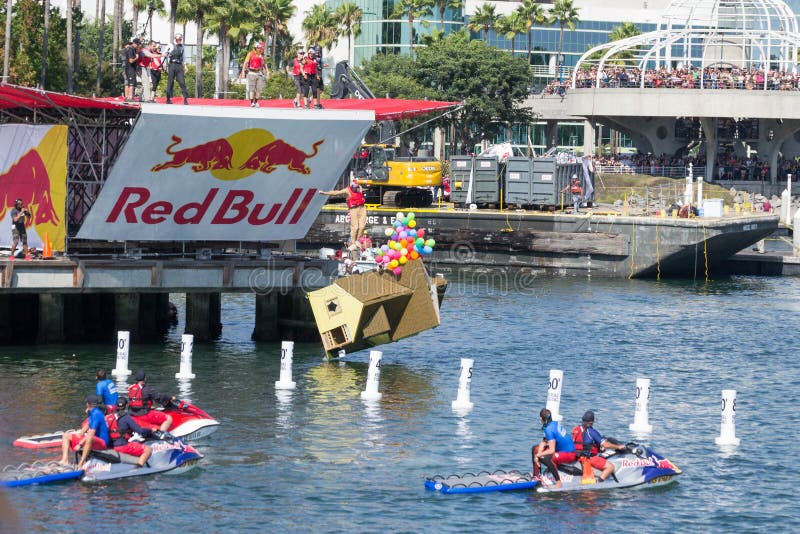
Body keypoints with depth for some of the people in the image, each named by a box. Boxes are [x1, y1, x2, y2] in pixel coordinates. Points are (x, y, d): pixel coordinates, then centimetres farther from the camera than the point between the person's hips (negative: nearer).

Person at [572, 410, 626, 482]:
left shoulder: (575, 430, 9)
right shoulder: (591, 432, -15)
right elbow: (605, 445, -14)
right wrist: (618, 447, 0)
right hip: (589, 457, -9)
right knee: (610, 467, -13)